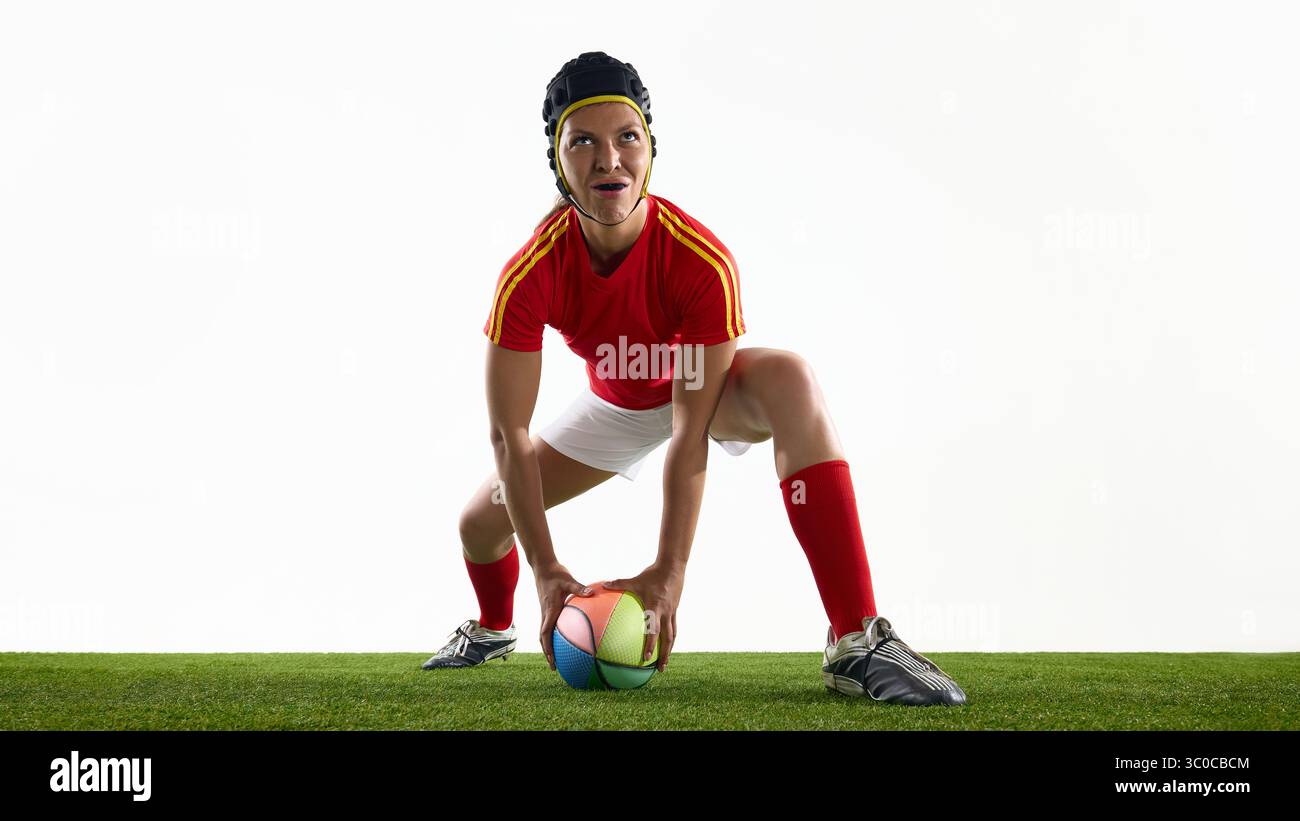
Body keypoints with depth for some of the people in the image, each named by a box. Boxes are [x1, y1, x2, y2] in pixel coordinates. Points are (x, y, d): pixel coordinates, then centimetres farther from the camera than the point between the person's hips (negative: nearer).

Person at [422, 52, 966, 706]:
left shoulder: (703, 260, -36)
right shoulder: (530, 276, -29)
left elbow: (690, 429, -34)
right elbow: (508, 433, -25)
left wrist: (669, 569, -36)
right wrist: (546, 568, -28)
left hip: (707, 386, -3)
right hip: (616, 403, 3)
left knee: (788, 376, -37)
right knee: (482, 521, -1)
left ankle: (856, 641, -44)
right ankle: (493, 630, 41)